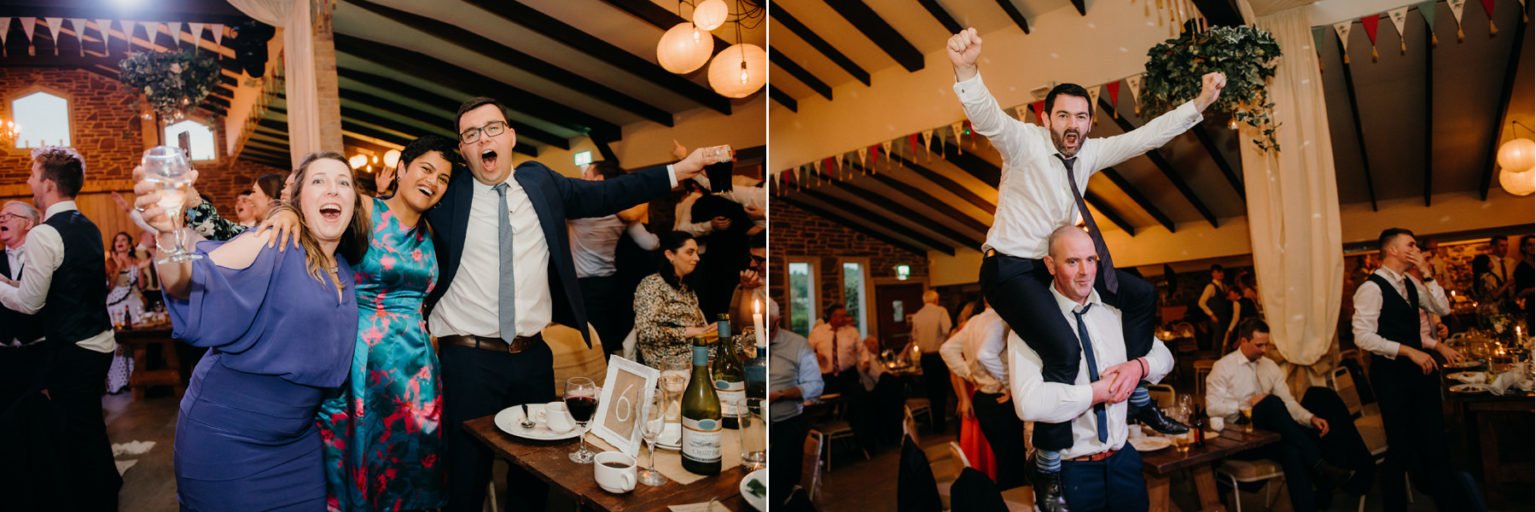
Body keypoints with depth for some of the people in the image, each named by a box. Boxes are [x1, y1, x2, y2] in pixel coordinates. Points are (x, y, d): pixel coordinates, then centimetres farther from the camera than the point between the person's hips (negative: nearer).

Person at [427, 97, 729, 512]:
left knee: (535, 476, 17)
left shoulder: (540, 182, 6)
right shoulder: (448, 191, -1)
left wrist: (680, 169, 5)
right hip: (469, 357, -2)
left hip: (534, 356, 3)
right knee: (467, 478, 10)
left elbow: (606, 195, 8)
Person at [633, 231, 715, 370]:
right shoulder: (652, 285, -5)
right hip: (669, 361, -7)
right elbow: (645, 332, -16)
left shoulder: (686, 287, 19)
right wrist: (691, 331, -14)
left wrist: (709, 331, -5)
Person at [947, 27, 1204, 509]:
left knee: (1141, 294, 11)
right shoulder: (1023, 141, -16)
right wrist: (967, 70, -53)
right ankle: (1048, 468, -12)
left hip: (1055, 264, 8)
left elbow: (1146, 136, 8)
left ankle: (1136, 398, 24)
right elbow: (986, 116, -35)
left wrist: (1198, 103, 0)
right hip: (1010, 268, -8)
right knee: (1064, 349, -27)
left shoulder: (1090, 152, 3)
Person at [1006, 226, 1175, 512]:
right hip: (1067, 470, -5)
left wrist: (1139, 367, -8)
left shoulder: (1115, 311, 4)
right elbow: (1029, 403, -30)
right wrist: (1102, 390, -19)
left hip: (1122, 459, 6)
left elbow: (1163, 355, 15)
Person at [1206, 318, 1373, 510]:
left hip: (1271, 431, 5)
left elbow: (1288, 402, 5)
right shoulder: (1223, 367, -2)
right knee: (1272, 402, -33)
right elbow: (1212, 408, -10)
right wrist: (1247, 403, -16)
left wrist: (1311, 418, -13)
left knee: (1292, 451, -32)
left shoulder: (1270, 365, 14)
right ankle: (1319, 465, -35)